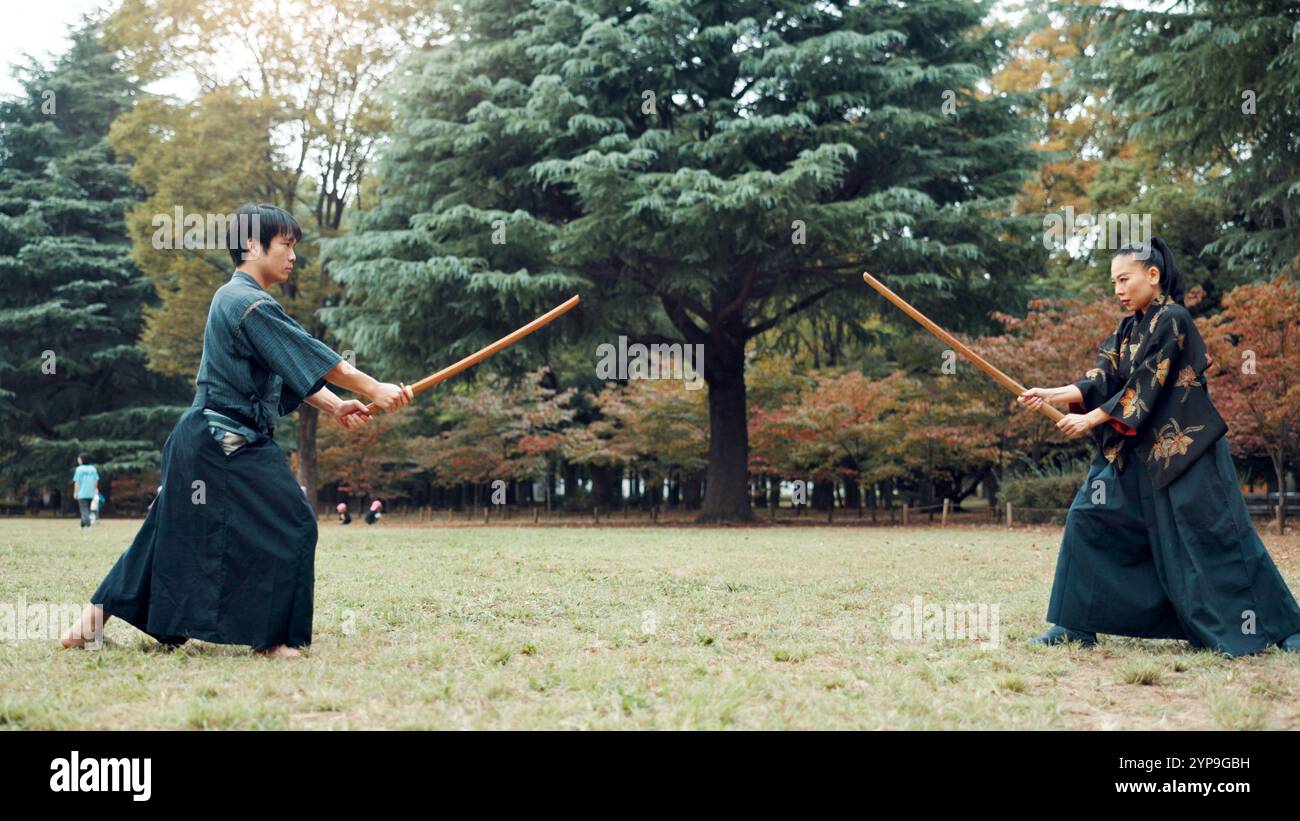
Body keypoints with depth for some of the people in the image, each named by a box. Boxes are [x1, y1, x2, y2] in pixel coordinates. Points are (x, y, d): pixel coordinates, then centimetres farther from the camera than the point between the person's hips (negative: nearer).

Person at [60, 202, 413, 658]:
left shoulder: (234, 298, 17)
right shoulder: (251, 305, -16)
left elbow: (289, 368, 13)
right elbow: (313, 359, -18)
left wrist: (333, 407, 3)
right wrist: (373, 390, -14)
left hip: (205, 437, 10)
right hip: (232, 444, -10)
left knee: (175, 531, 16)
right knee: (291, 524, -5)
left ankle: (97, 614, 20)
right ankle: (272, 637, 1)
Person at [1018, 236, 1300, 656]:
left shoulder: (1173, 320, -12)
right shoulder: (1127, 330, 12)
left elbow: (1145, 386, -17)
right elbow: (1102, 381, 2)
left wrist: (1091, 420, -17)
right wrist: (1051, 394, -12)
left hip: (1184, 451, -8)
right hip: (1134, 450, 8)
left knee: (1213, 537, -5)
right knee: (1088, 518, -1)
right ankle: (1077, 625, 4)